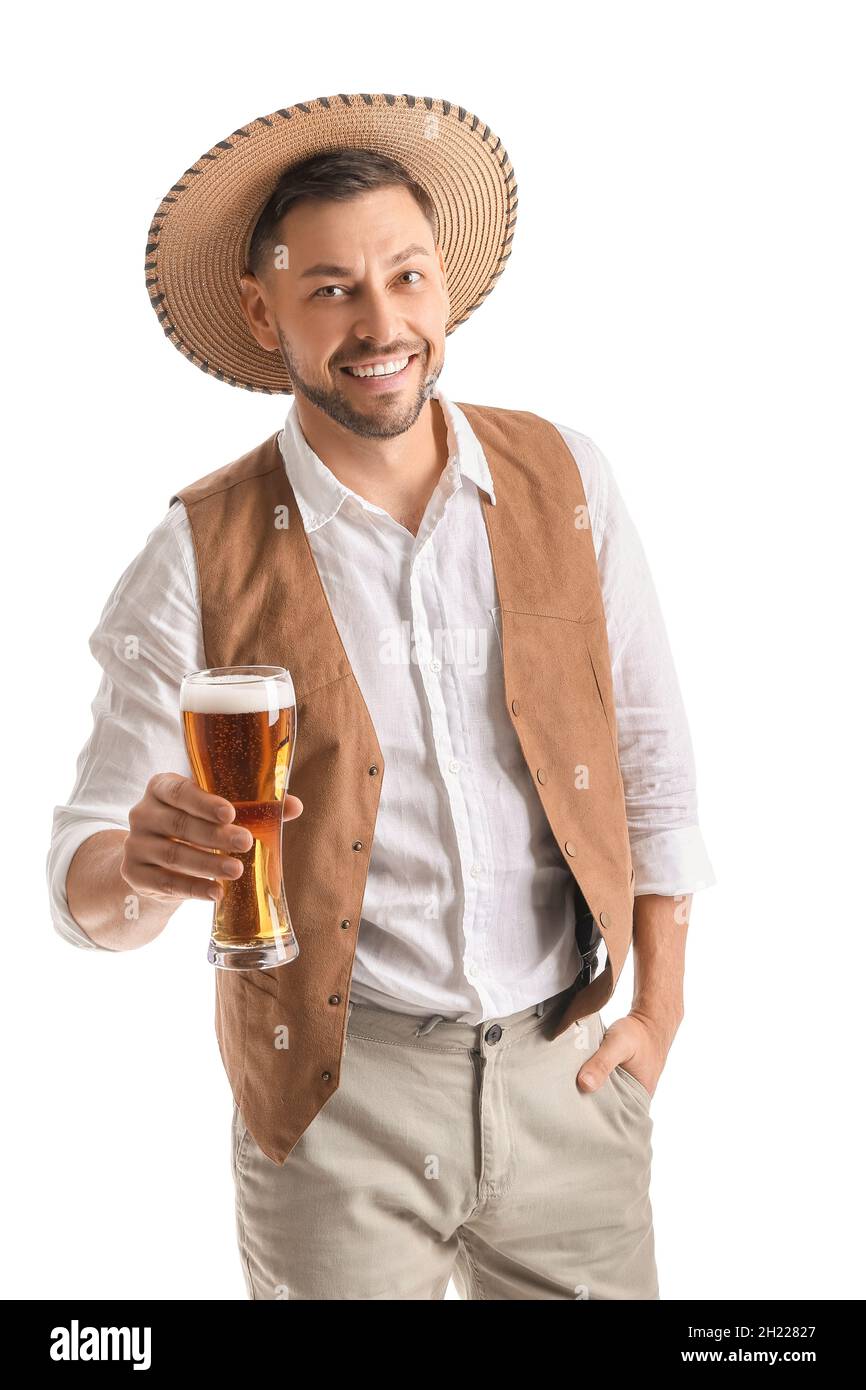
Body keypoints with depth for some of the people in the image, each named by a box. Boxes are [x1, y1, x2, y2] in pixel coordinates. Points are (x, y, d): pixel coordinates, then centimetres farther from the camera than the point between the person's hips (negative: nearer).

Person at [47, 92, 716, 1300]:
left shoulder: (561, 478, -3)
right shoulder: (201, 560, -11)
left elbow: (648, 746, 5)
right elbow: (85, 876, -9)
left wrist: (661, 1006, 4)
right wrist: (141, 867, -32)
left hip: (567, 1068, 3)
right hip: (340, 1099, -2)